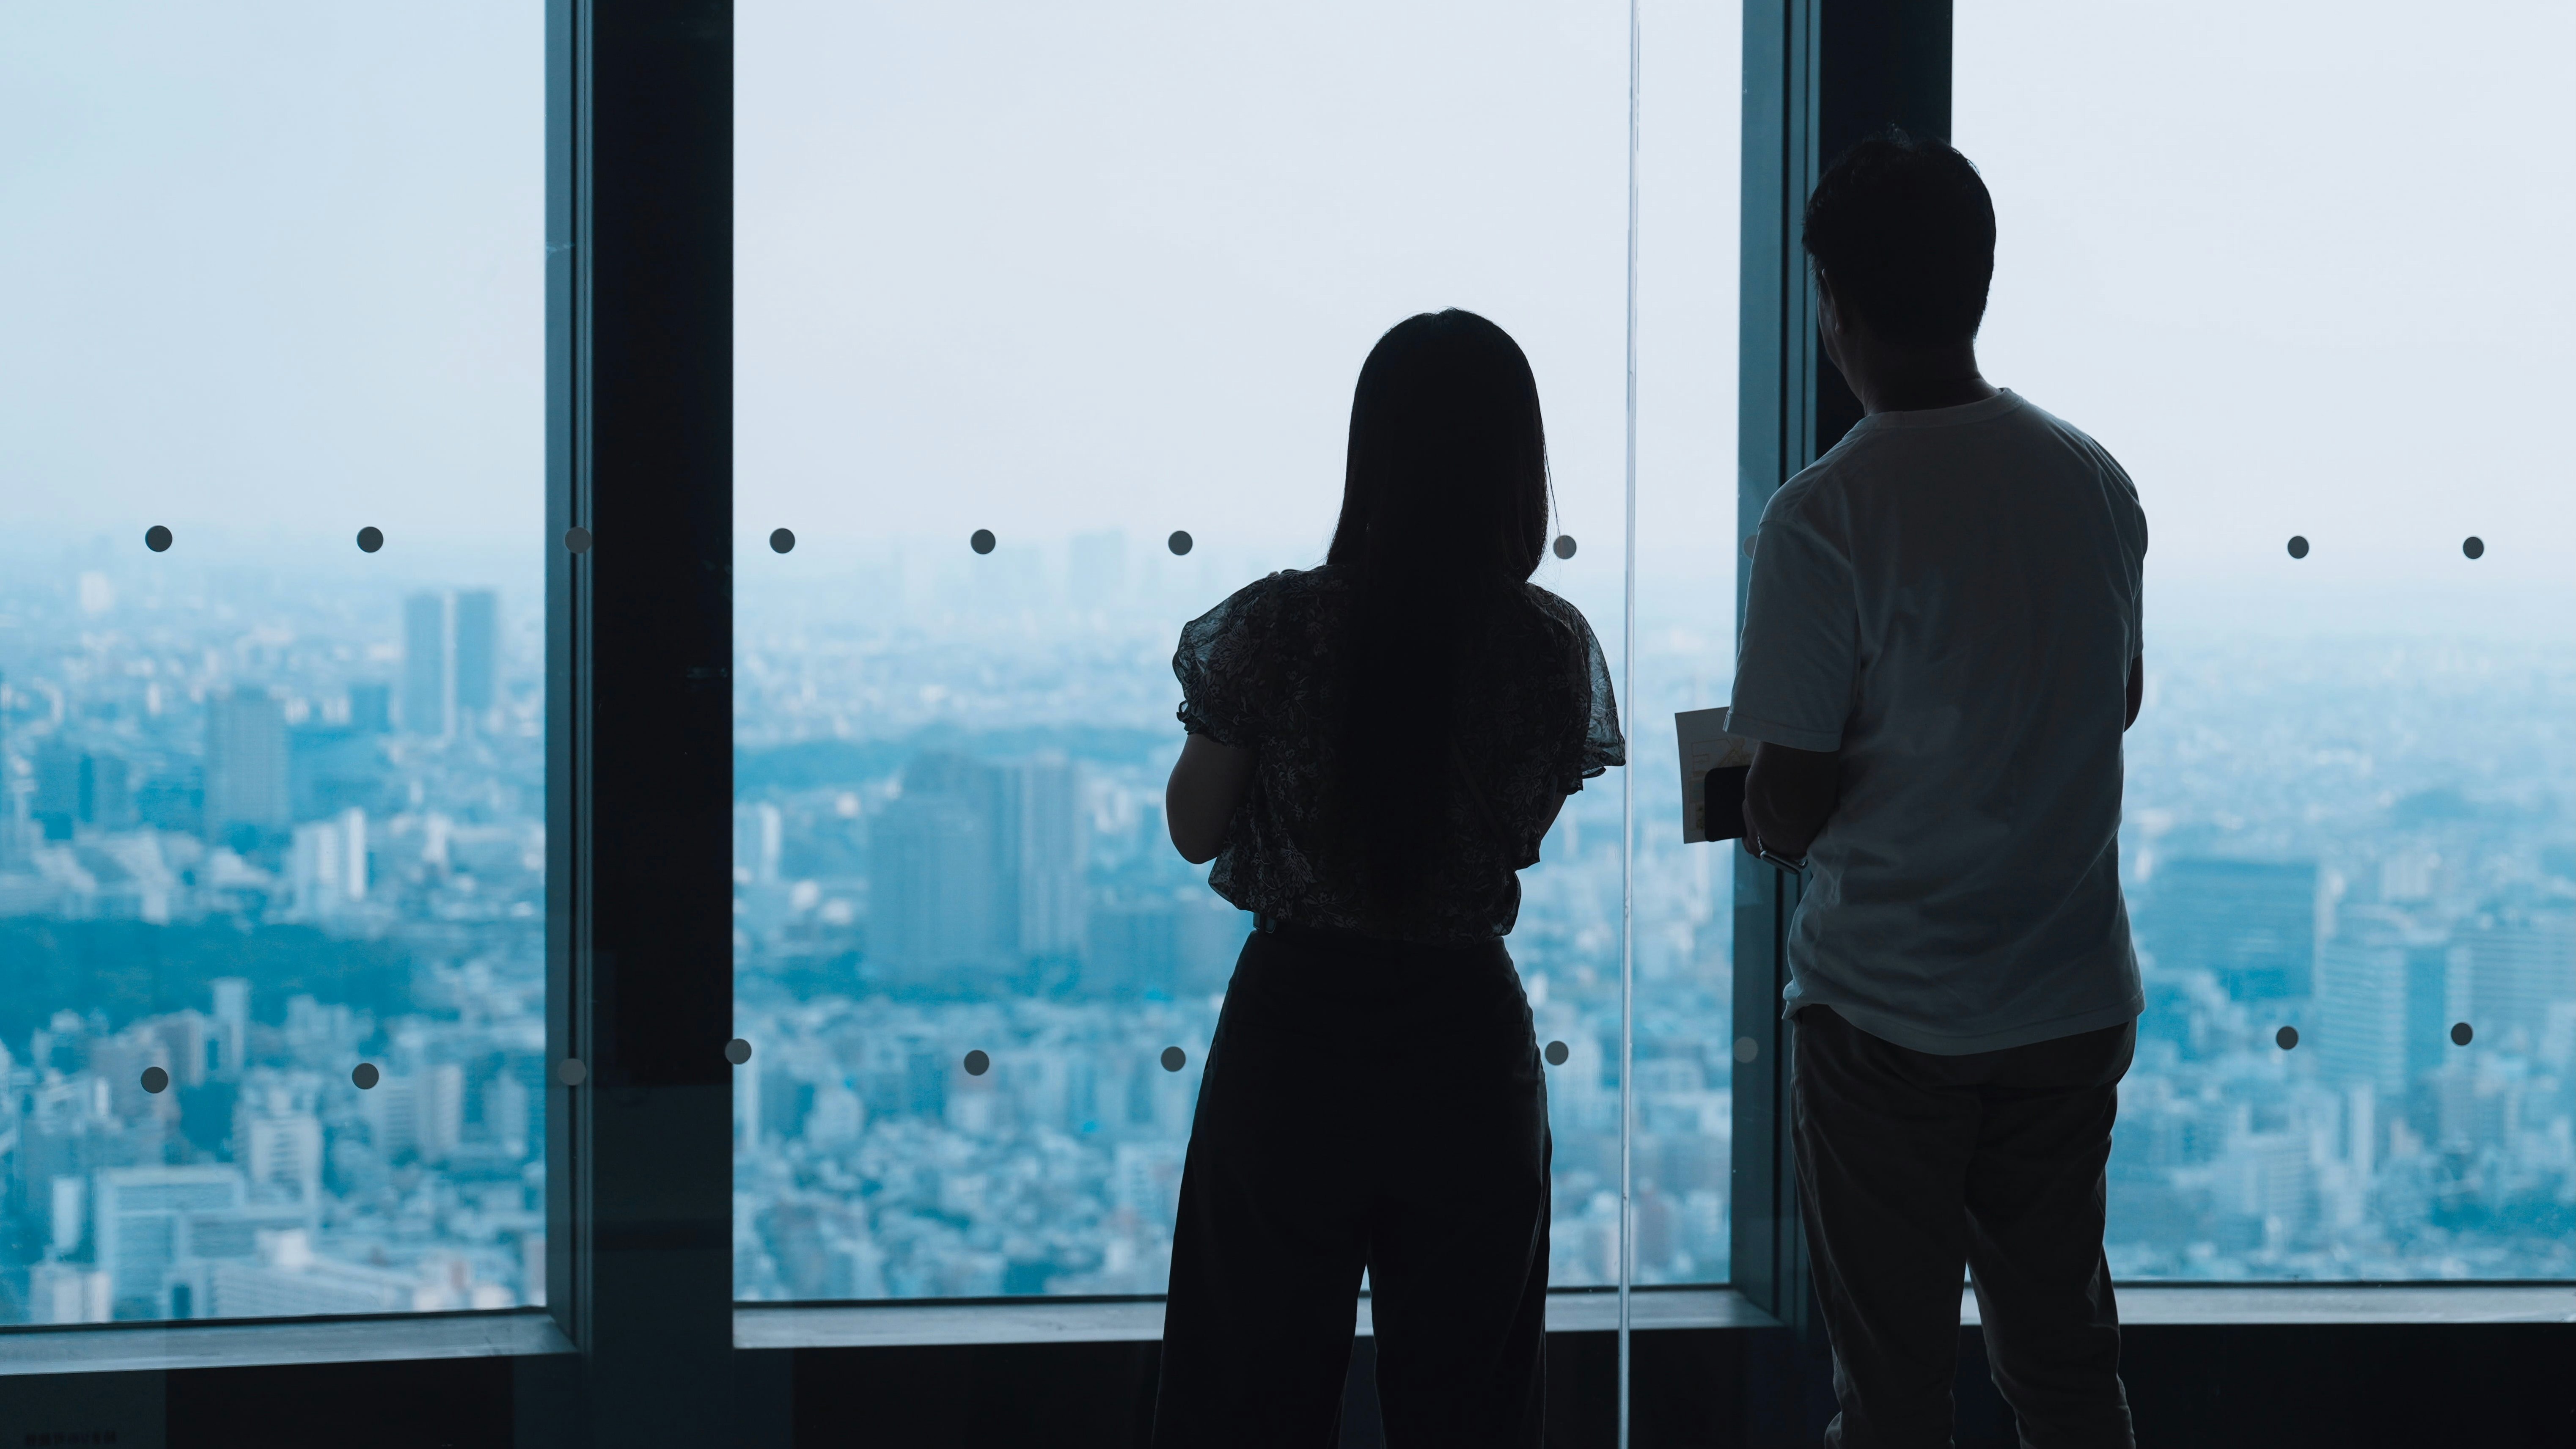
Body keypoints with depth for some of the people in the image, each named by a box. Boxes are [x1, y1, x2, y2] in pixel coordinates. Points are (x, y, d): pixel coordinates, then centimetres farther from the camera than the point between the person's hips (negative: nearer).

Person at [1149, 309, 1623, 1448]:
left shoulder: (1277, 628, -14)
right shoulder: (1554, 649, -8)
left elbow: (1195, 830, -4)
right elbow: (1526, 838, 6)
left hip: (1295, 1024, -2)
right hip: (1469, 1035, 2)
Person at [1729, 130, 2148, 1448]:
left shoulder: (1825, 515, -18)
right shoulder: (2094, 482, 0)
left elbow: (1789, 811, -16)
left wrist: (1758, 811, 6)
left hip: (1886, 1017, -5)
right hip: (2072, 999, 5)